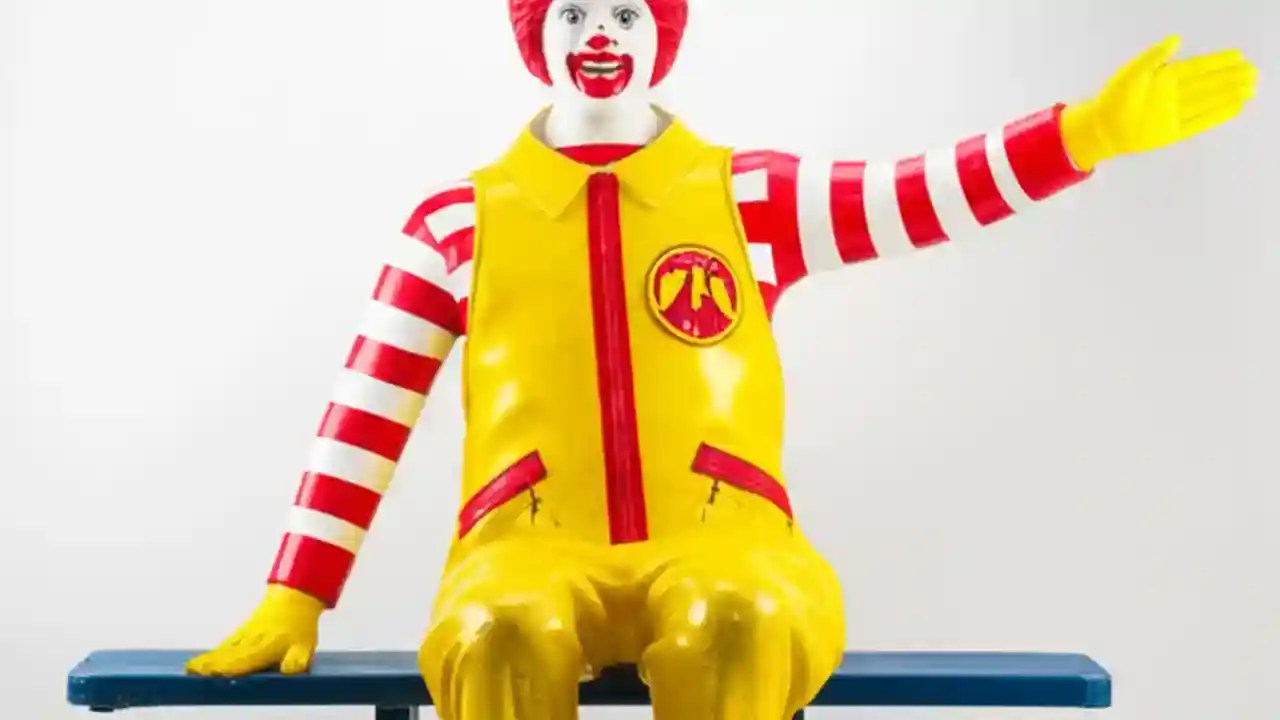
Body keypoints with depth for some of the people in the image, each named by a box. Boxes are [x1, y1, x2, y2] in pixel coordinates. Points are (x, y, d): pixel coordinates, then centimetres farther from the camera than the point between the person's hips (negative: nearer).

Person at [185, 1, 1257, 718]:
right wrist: (294, 602, 5)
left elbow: (937, 193, -1)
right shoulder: (461, 223, 12)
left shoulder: (751, 199, 11)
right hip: (537, 551, 1)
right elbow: (365, 420, 10)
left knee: (737, 623, -36)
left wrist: (1092, 128, -16)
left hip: (718, 544, 0)